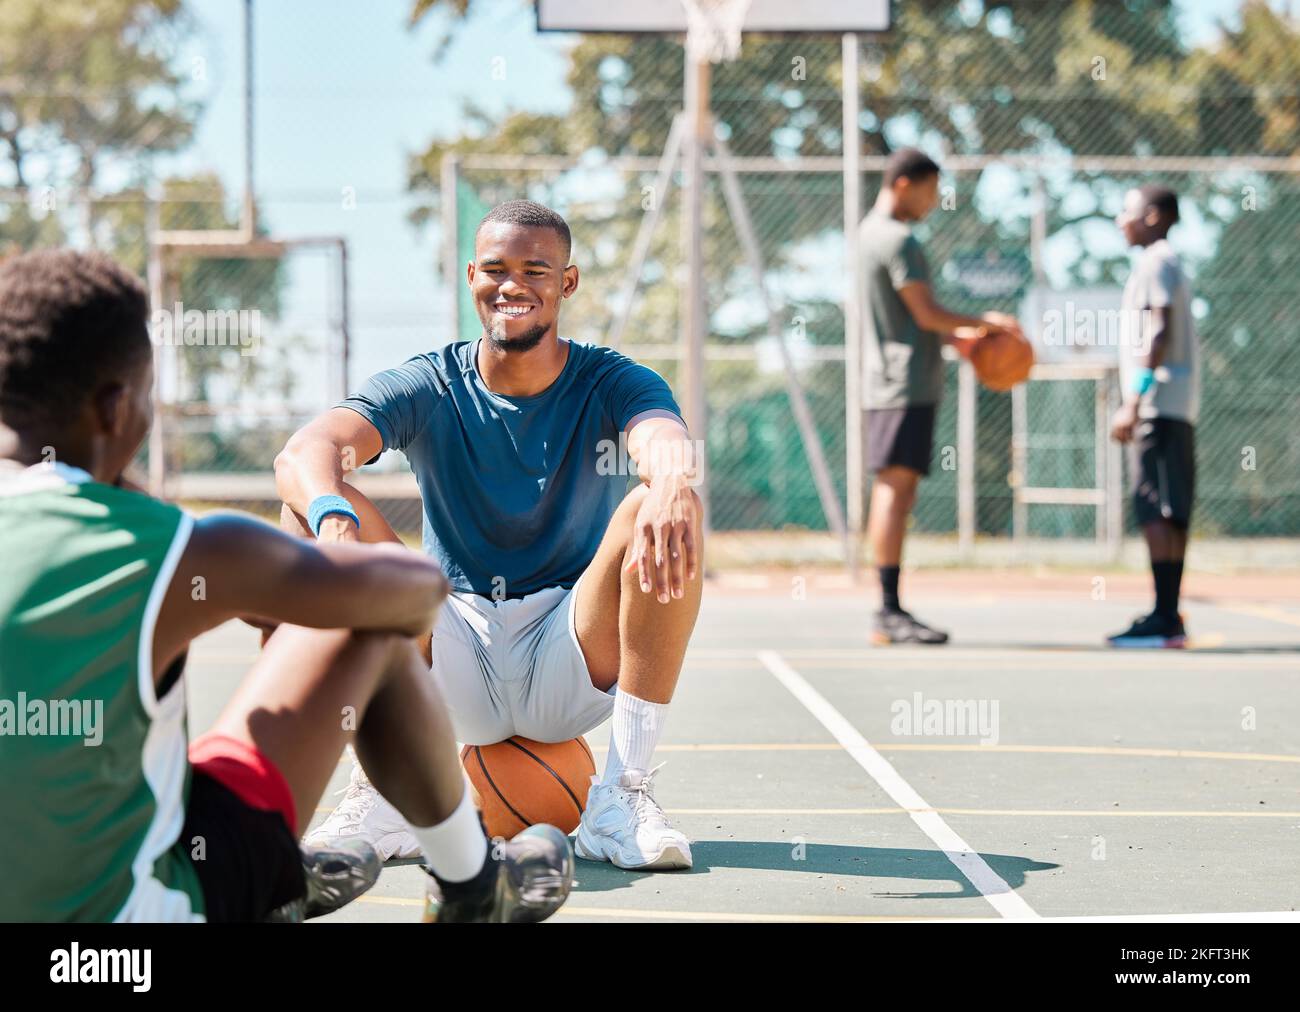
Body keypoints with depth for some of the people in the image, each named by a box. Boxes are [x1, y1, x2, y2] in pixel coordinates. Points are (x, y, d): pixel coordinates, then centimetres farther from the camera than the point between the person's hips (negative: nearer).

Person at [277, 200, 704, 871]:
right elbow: (305, 450, -20)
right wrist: (332, 516, -44)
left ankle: (624, 797, -22)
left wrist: (670, 485, -53)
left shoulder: (611, 384, -2)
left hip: (569, 666, -1)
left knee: (659, 511, -27)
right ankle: (382, 791, -18)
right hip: (455, 668, 1)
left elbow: (668, 444, -27)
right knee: (315, 511, -19)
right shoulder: (429, 388, -1)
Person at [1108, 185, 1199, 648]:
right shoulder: (1166, 263, 22)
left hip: (1159, 403, -10)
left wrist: (1133, 403, -21)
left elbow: (1160, 335, -18)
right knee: (1168, 514, 9)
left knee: (1156, 511, -13)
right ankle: (1168, 617, 10)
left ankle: (1165, 619, -16)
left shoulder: (1155, 262, -8)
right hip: (1175, 408, 10)